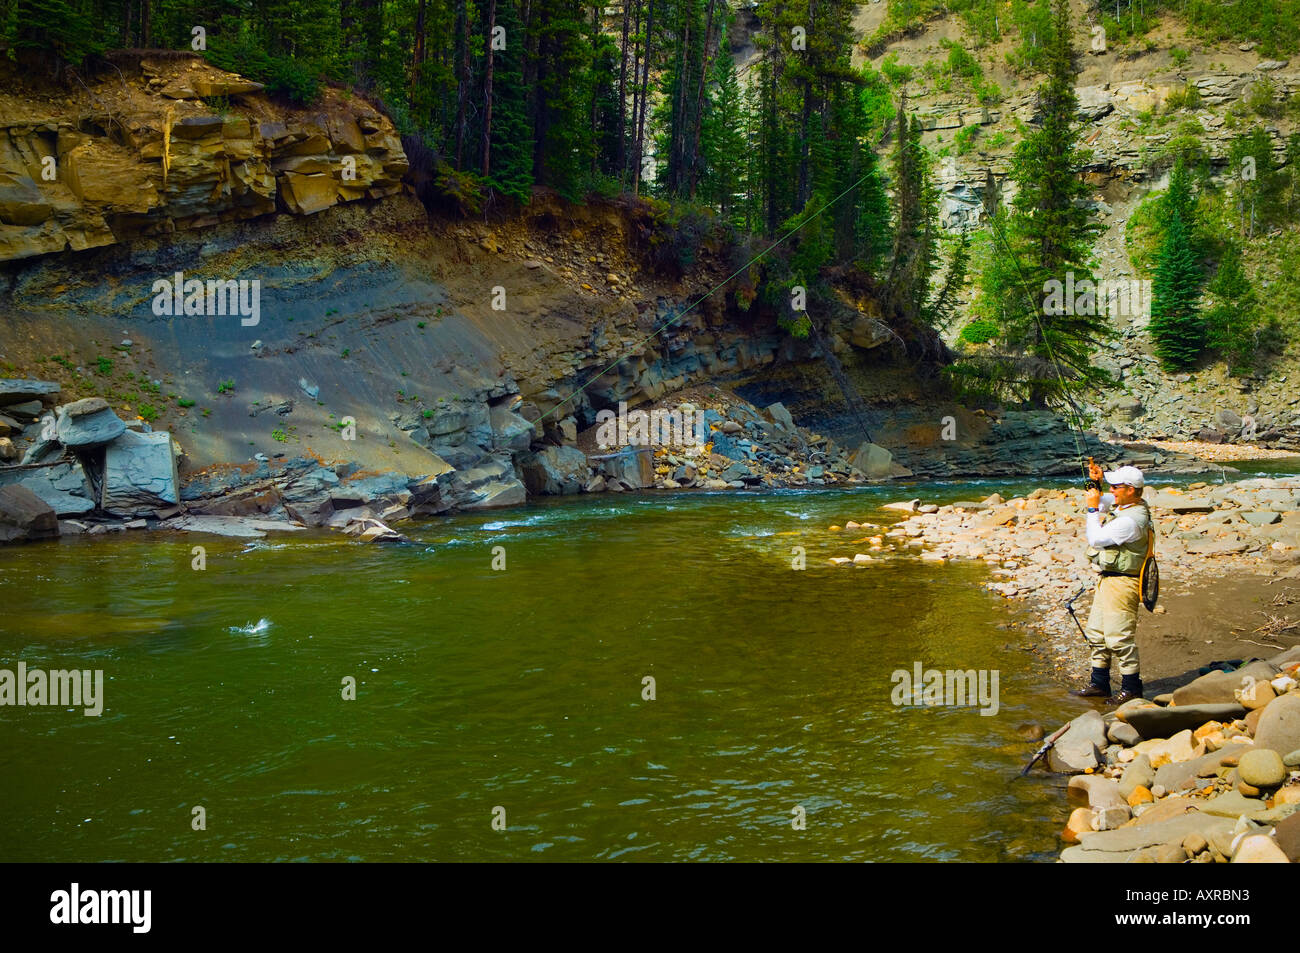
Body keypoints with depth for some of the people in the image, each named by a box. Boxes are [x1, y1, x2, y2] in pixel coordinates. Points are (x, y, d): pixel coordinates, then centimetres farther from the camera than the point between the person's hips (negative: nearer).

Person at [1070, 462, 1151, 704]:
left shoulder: (1132, 520, -24)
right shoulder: (1125, 504, 5)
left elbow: (1096, 539, -20)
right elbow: (1102, 504, 24)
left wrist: (1093, 509, -13)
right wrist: (1097, 480, 6)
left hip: (1121, 583, -11)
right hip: (1108, 579, 11)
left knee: (1119, 637, -4)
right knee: (1096, 632, 16)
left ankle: (1131, 687, 7)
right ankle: (1099, 683, 26)